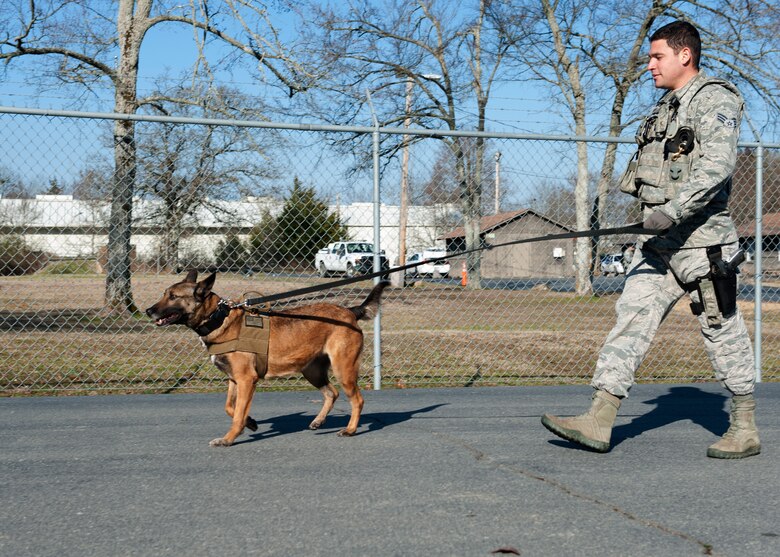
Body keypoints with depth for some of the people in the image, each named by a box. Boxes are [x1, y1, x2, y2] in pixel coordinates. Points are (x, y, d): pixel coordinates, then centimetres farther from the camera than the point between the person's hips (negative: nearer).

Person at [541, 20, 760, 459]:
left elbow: (719, 164, -23)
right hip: (661, 242, 9)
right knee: (632, 317, 0)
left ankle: (747, 431, 13)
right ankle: (598, 421, -2)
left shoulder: (715, 100, -9)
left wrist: (673, 210, -31)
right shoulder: (668, 106, 19)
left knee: (723, 329, 0)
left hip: (701, 238, -8)